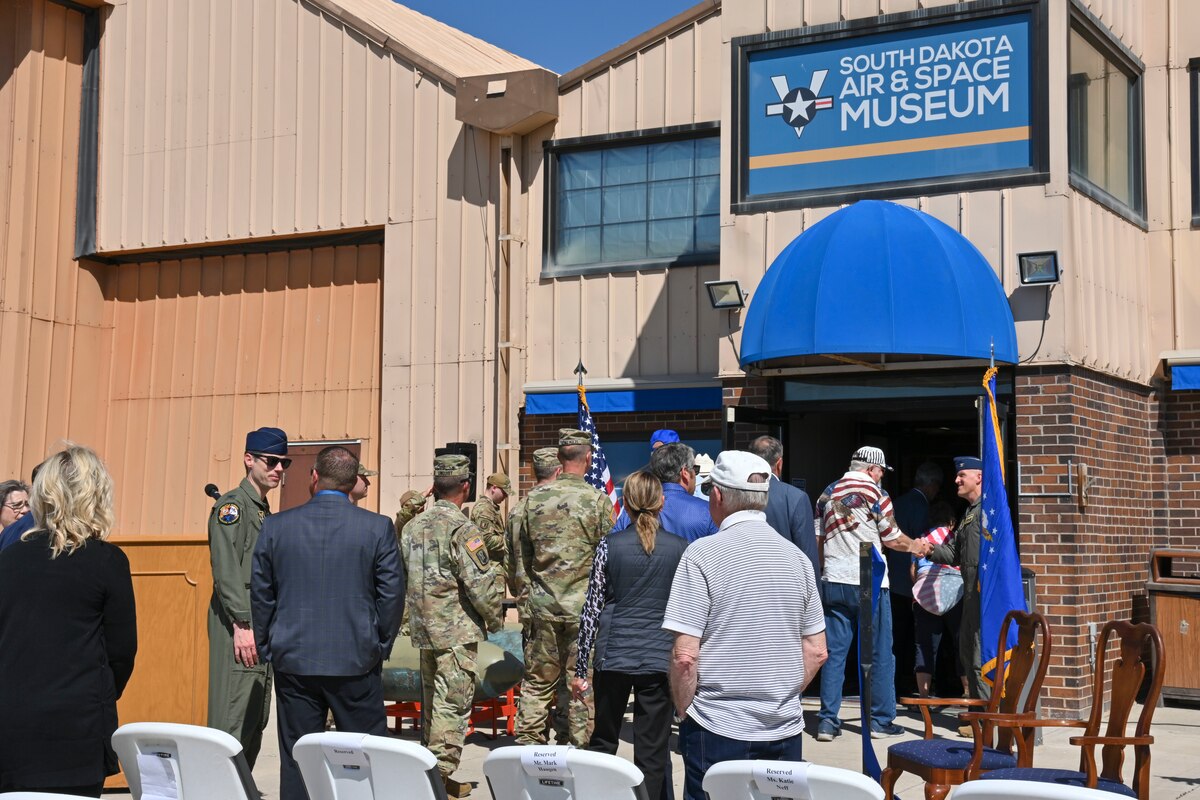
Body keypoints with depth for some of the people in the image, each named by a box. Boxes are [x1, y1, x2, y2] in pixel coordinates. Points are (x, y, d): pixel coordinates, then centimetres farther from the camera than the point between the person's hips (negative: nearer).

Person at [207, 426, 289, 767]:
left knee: (256, 722, 10)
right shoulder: (231, 505, -7)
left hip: (261, 628, 9)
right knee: (232, 722, -10)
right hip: (238, 625, -9)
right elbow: (226, 571, -17)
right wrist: (242, 624, -24)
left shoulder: (265, 512, 20)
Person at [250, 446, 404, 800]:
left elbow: (260, 593, 4)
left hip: (293, 661, 1)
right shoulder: (378, 527, -6)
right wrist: (381, 647, 9)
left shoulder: (275, 526, -1)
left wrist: (267, 648, 14)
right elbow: (392, 593, -3)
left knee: (296, 757, 8)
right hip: (357, 662, -1)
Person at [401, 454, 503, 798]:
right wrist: (495, 618, -3)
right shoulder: (462, 529, -15)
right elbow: (481, 584, -18)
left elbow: (402, 576, 16)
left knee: (431, 702, 16)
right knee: (452, 705, -4)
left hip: (424, 629, 8)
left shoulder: (413, 527, 8)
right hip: (457, 631, -8)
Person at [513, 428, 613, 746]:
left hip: (543, 605, 3)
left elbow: (523, 553, 9)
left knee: (538, 681, 12)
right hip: (585, 608, -3)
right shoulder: (598, 500, -10)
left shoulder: (534, 498, 1)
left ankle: (528, 744, 16)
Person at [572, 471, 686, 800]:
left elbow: (592, 610, -1)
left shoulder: (610, 545, -2)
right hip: (660, 659, 0)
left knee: (603, 742, 16)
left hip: (613, 657, 0)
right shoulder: (680, 548, 0)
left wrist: (580, 668, 4)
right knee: (652, 753, 4)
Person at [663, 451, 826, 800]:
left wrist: (684, 714, 0)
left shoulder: (703, 554, -10)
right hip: (786, 729, 5)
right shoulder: (796, 557, 5)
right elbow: (816, 652, 9)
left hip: (718, 730, -5)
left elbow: (684, 656, -14)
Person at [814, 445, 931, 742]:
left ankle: (827, 721, 3)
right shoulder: (874, 493, -6)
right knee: (879, 654, 6)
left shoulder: (827, 494, 10)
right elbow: (892, 539, -1)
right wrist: (915, 546, 18)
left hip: (833, 582, 5)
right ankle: (880, 720, 10)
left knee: (834, 652, 6)